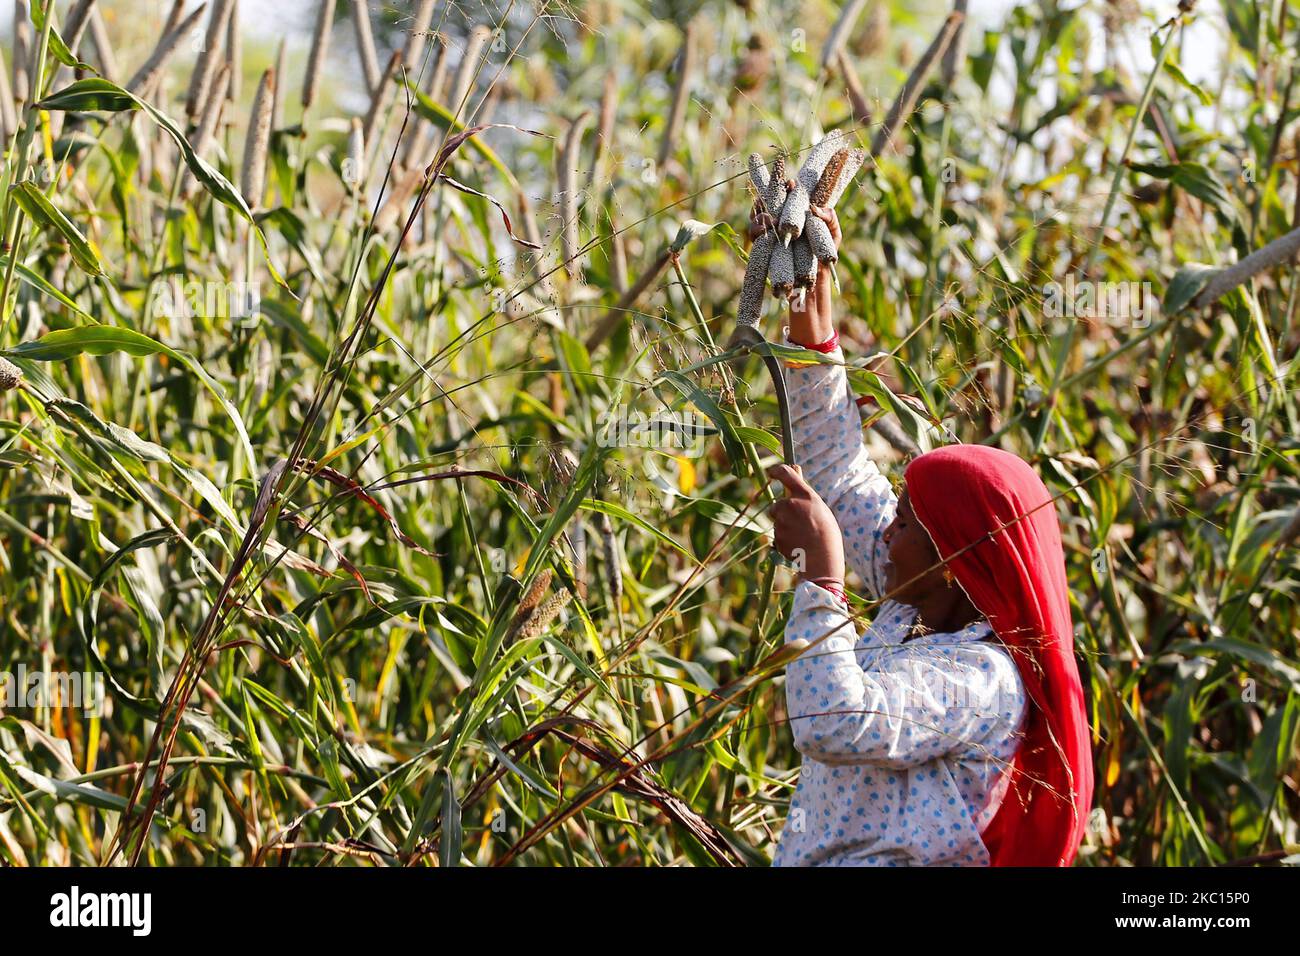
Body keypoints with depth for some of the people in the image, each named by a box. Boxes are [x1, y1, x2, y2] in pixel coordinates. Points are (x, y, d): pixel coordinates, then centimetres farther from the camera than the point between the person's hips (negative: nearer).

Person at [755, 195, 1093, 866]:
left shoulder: (982, 679, -17)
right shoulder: (918, 609, 7)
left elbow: (838, 728, -32)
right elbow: (839, 471, 14)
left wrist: (821, 576, -27)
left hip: (884, 860, -8)